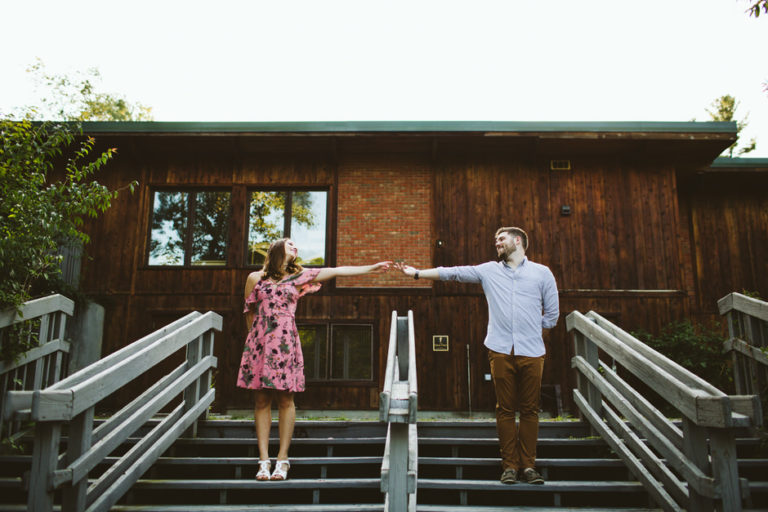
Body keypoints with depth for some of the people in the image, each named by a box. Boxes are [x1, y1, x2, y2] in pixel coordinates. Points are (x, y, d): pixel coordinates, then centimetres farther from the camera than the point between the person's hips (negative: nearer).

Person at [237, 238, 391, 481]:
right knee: (262, 400, 1)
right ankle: (264, 459, 7)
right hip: (259, 343, 0)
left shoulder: (299, 276, 12)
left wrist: (372, 268, 8)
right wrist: (257, 338, 13)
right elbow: (249, 311, 16)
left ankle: (282, 458, 7)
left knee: (285, 399, -1)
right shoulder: (256, 278, 10)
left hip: (285, 343, 0)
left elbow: (336, 272, 10)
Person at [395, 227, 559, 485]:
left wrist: (532, 328, 8)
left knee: (530, 409, 3)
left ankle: (528, 465, 14)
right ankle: (510, 465, 12)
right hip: (501, 351, 1)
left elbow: (552, 314, 14)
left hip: (532, 351, 0)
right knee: (505, 409, 3)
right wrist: (417, 273, 6)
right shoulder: (488, 270, 12)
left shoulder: (542, 273, 10)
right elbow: (452, 273, 9)